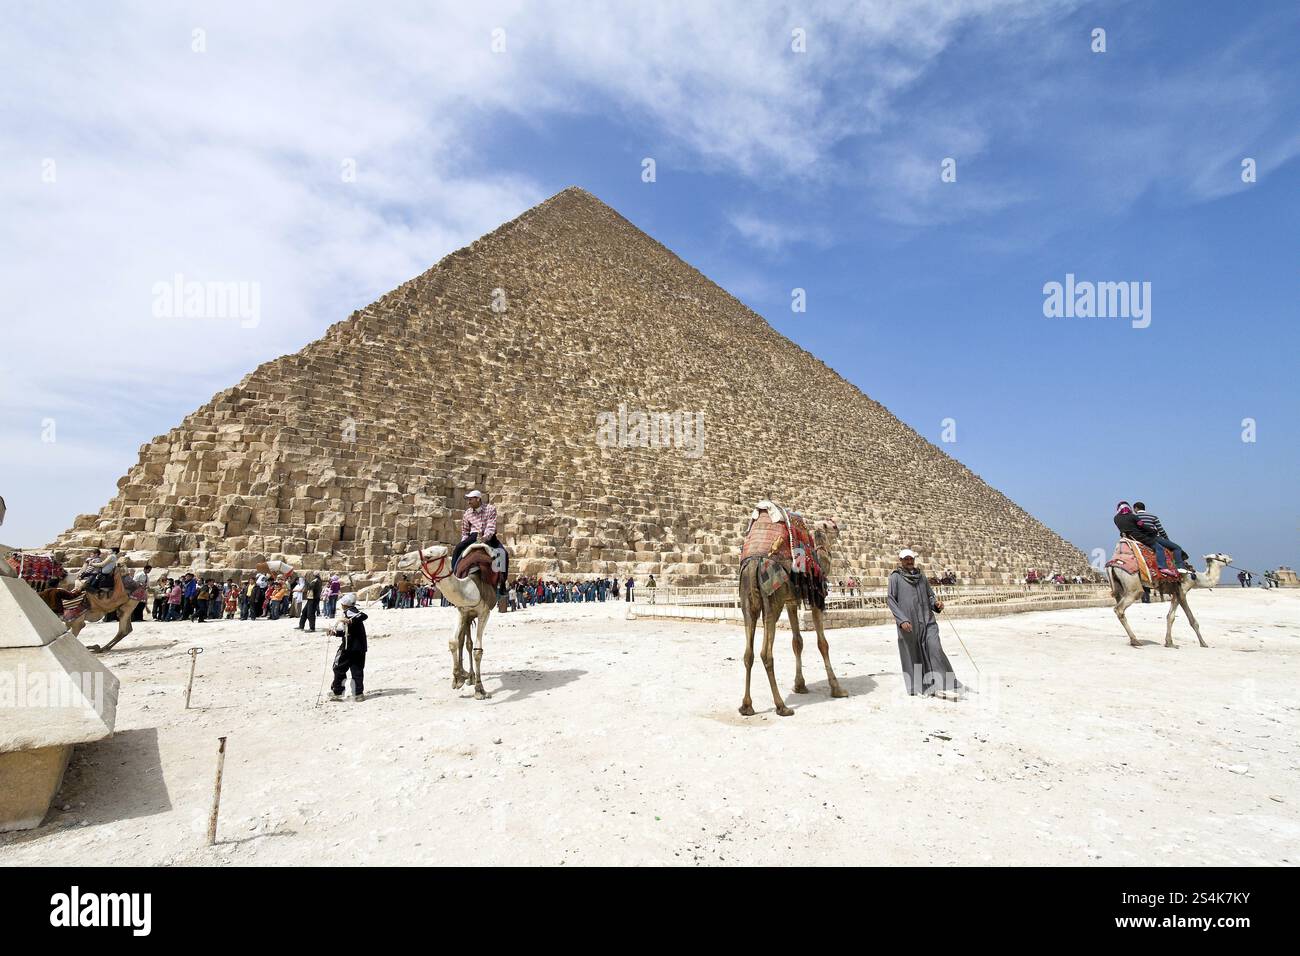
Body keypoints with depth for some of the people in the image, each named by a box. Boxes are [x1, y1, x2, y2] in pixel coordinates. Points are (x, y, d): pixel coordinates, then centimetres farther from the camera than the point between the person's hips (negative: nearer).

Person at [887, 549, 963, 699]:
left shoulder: (921, 576, 14)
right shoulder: (895, 577, 0)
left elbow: (930, 595, 19)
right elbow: (891, 601, -5)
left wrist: (936, 604, -5)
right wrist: (902, 620, -16)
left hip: (927, 621, 3)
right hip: (908, 623, -3)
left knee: (935, 649, -12)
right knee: (912, 654, 3)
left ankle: (942, 687, -14)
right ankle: (916, 686, 17)